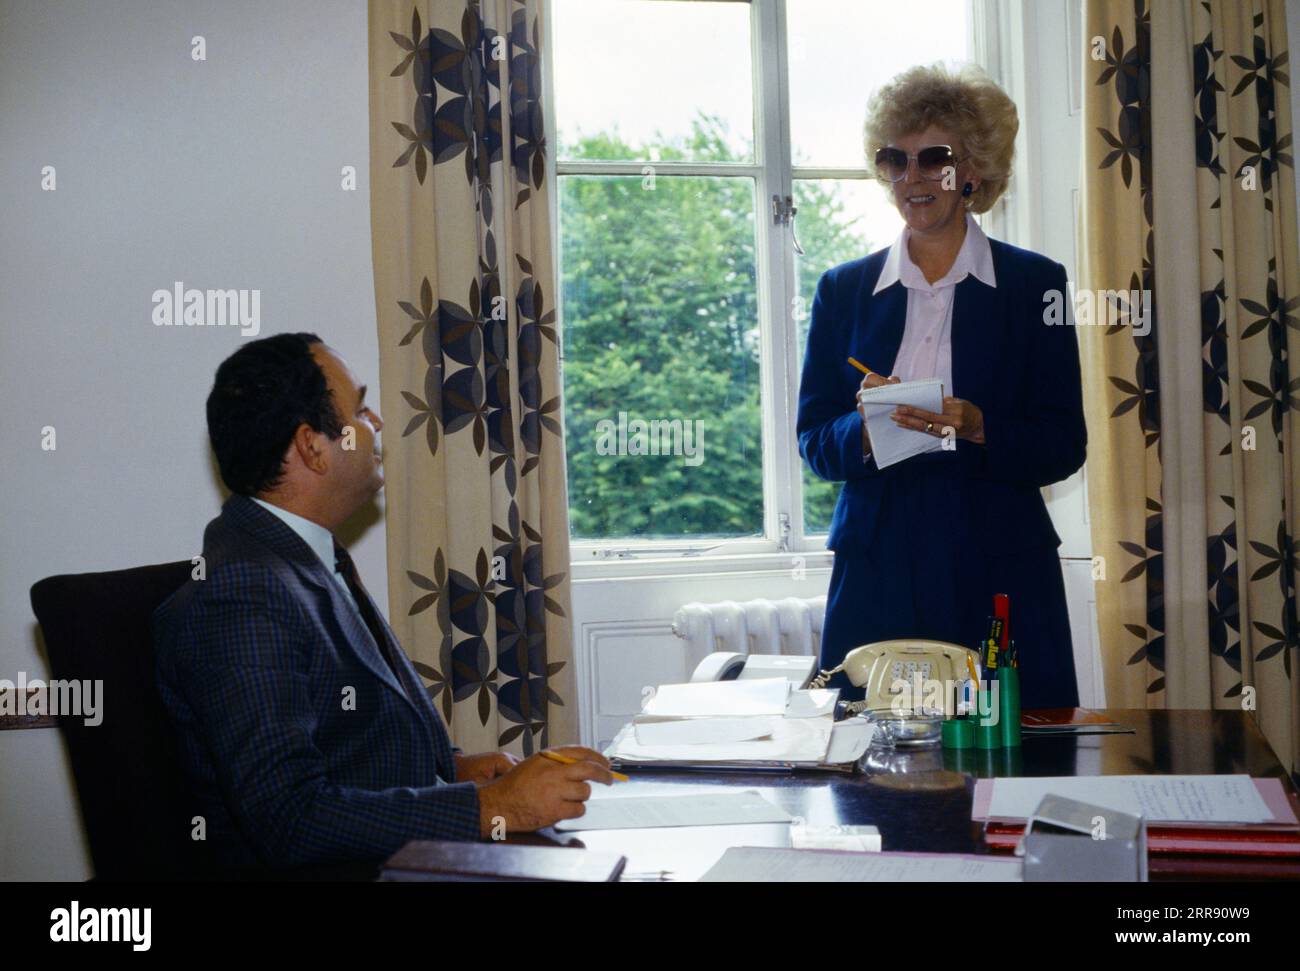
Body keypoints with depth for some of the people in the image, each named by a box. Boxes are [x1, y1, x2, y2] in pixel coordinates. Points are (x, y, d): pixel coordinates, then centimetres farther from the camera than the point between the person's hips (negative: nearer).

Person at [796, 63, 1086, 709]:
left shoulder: (1035, 285, 5)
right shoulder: (843, 290, 10)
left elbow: (1065, 446, 0)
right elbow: (813, 442, 7)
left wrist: (975, 428, -18)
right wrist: (866, 428, -14)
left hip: (1001, 575, -1)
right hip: (876, 576, 1)